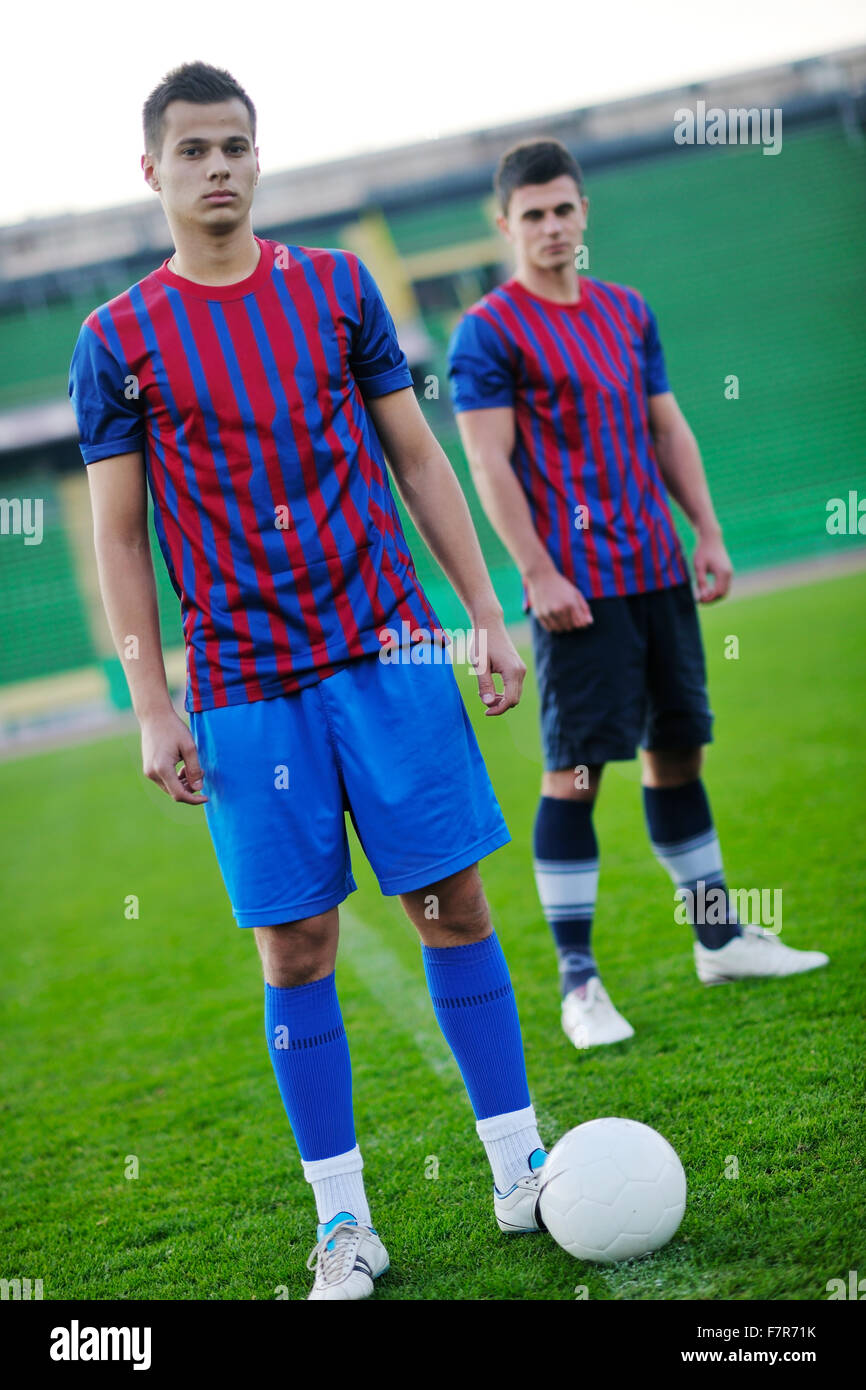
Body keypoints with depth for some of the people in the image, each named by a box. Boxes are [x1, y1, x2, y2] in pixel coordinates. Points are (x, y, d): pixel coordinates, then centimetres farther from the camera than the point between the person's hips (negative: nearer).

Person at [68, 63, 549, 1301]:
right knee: (294, 945, 1)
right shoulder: (119, 342, 3)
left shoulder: (336, 288, 8)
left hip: (389, 650, 2)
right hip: (244, 685, -1)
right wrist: (151, 708, -3)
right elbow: (120, 536, 4)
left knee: (455, 902, 2)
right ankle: (343, 1222, 12)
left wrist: (489, 615, 6)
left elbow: (417, 460, 11)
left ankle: (520, 1172, 14)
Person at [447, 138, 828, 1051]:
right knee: (574, 771, -6)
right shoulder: (489, 332, -5)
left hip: (658, 568, 7)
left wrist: (708, 532, 11)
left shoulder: (628, 312, 14)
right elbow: (488, 463, -11)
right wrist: (537, 574, -16)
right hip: (576, 587, -6)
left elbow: (667, 428, 18)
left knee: (678, 747, 13)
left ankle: (719, 937, 25)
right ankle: (578, 981, 1)